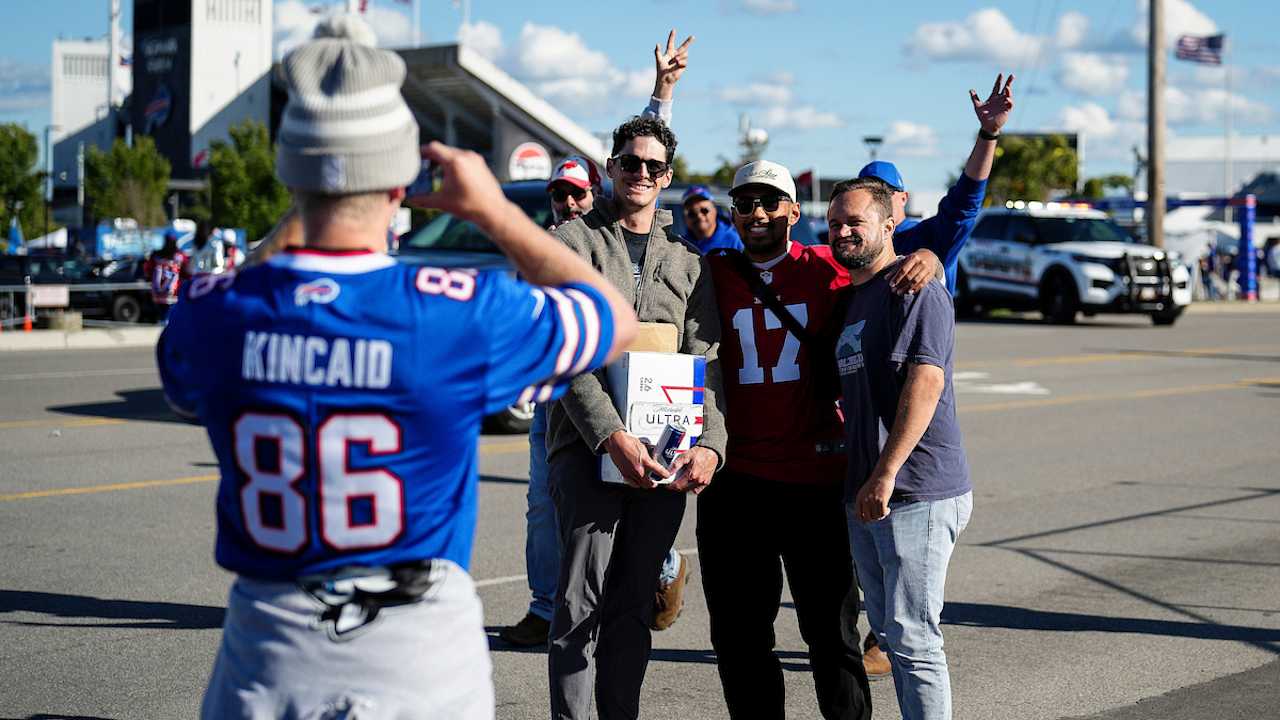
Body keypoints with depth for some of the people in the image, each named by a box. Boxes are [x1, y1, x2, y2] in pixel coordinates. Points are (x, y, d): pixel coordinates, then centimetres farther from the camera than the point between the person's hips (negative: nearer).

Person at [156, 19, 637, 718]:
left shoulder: (214, 313, -9)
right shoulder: (464, 314, -16)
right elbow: (617, 319, 3)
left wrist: (294, 217, 22)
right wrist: (497, 213, 10)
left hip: (271, 647, 1)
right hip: (421, 648, -1)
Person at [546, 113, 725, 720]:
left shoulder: (687, 259, 16)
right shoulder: (574, 241, 3)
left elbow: (705, 361, 7)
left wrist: (711, 443, -10)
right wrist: (612, 436, -20)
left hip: (666, 456, 4)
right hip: (588, 447, -4)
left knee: (634, 607, 10)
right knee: (582, 604, -8)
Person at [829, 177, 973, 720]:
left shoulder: (914, 289, -10)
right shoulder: (852, 297, 19)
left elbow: (925, 381, -21)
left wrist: (885, 475, -24)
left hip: (916, 495, -10)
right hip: (865, 494, 10)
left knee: (912, 637, -9)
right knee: (888, 632, 14)